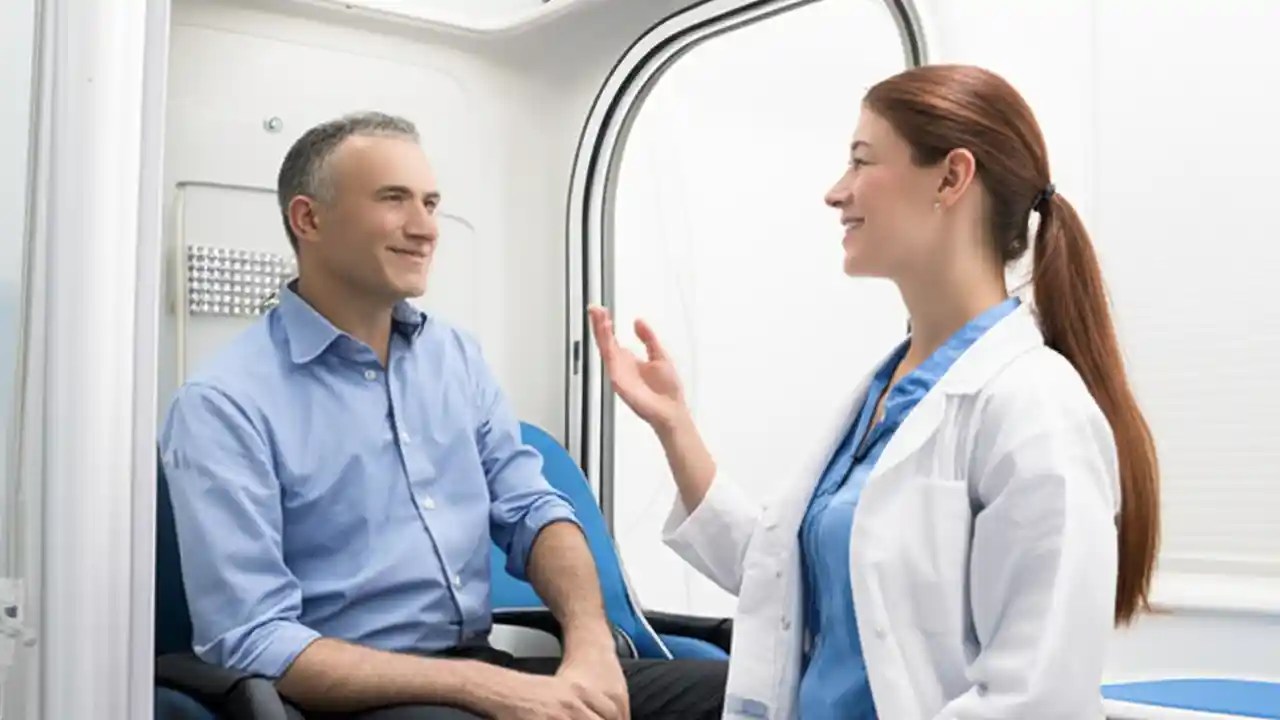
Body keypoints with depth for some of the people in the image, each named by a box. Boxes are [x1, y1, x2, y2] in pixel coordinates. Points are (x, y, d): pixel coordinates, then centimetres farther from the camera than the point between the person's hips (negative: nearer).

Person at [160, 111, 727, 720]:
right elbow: (252, 643, -15)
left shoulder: (457, 356, 11)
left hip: (482, 668, 6)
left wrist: (591, 643, -13)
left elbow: (531, 511, 9)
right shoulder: (224, 404, -9)